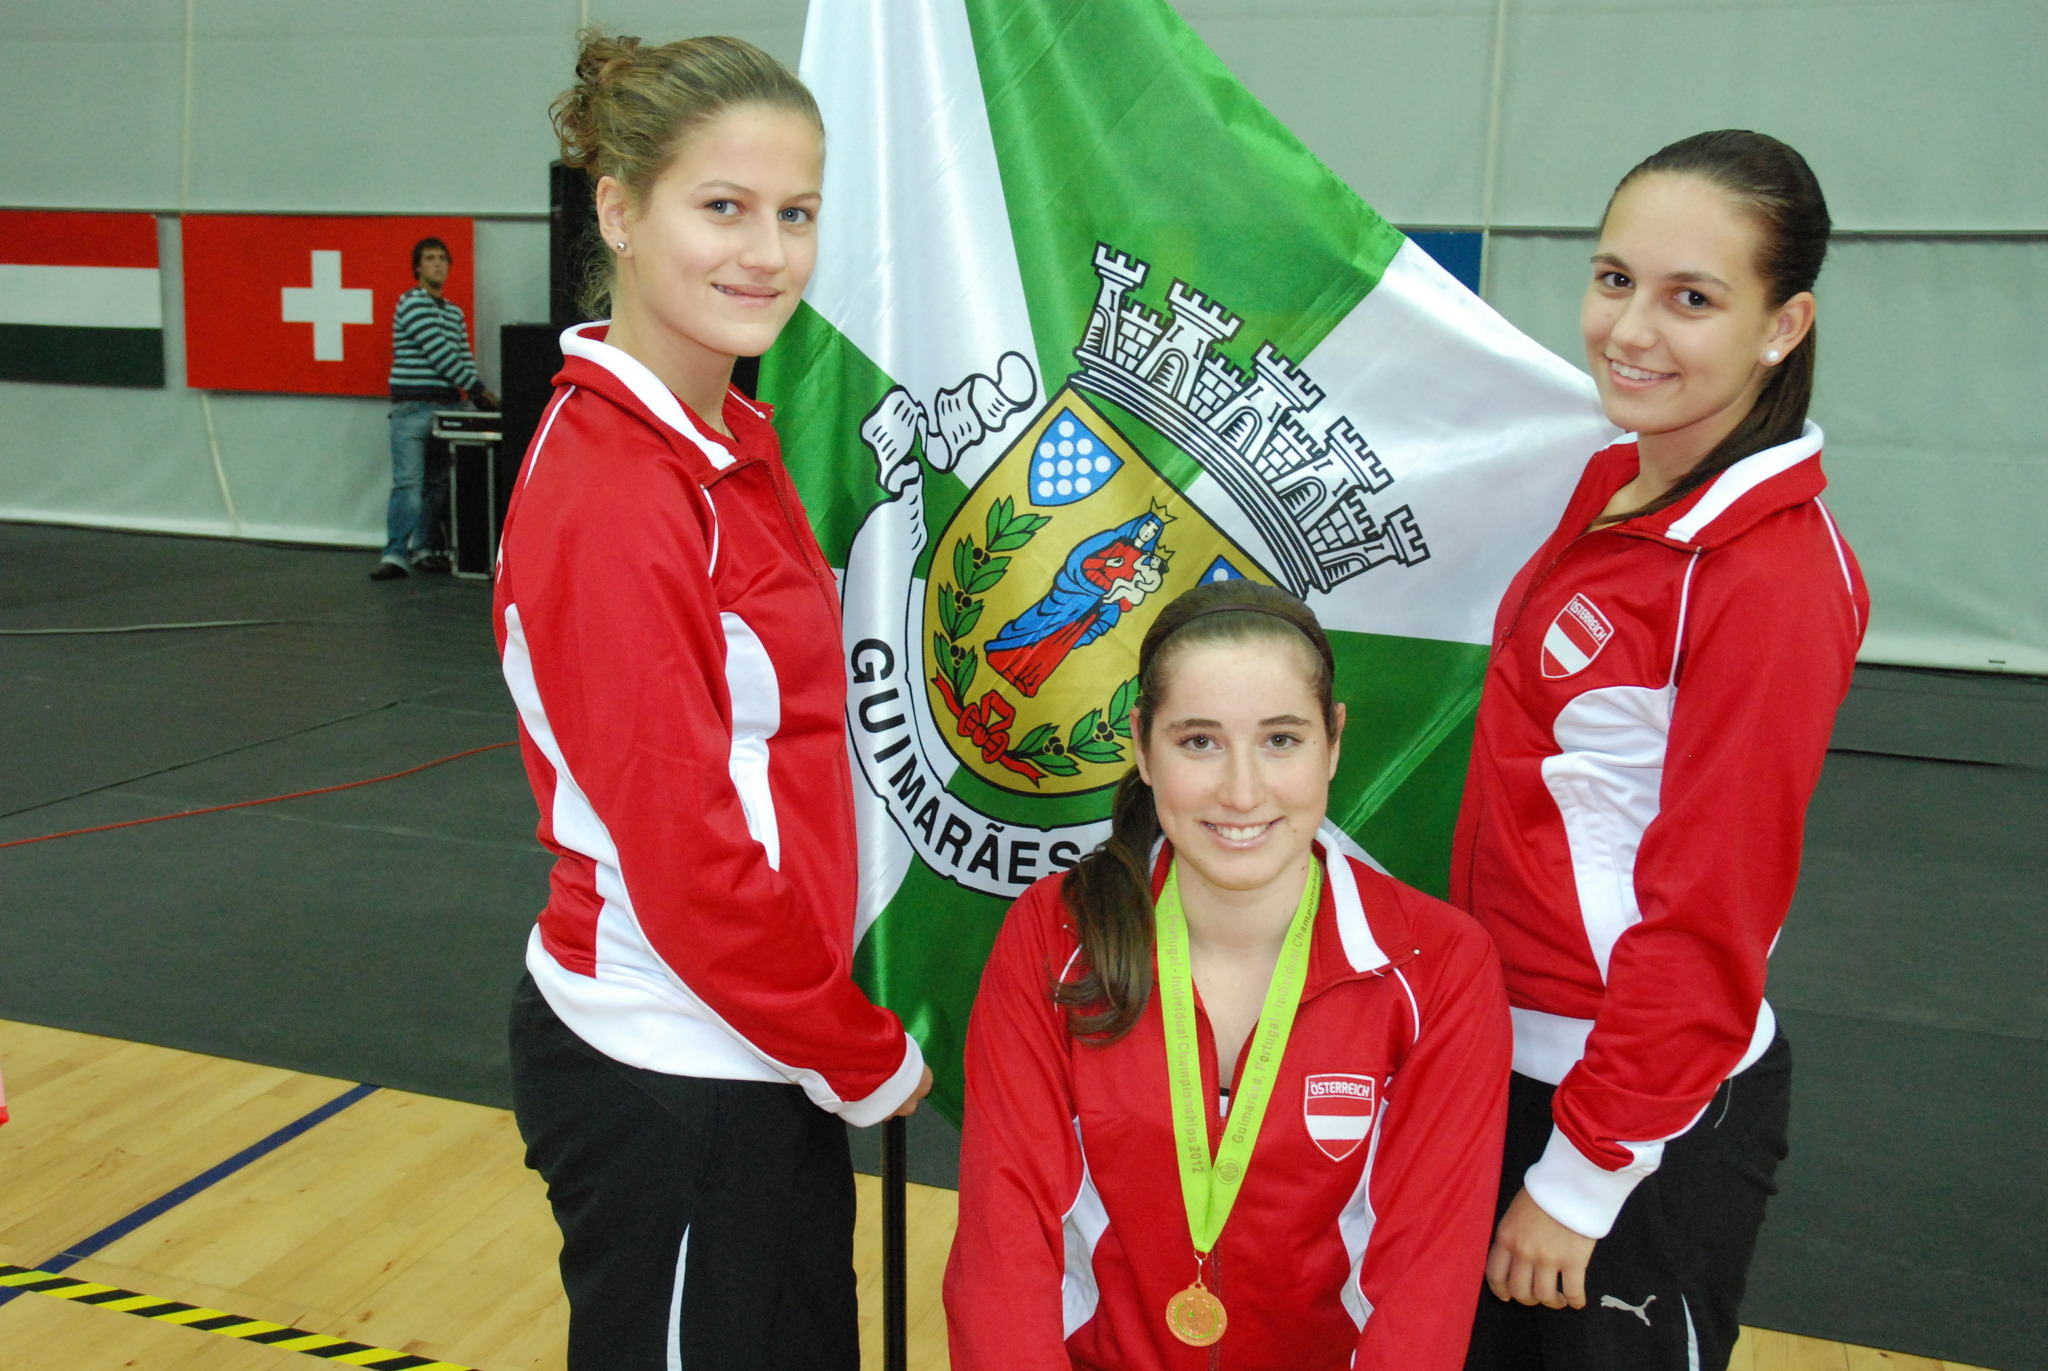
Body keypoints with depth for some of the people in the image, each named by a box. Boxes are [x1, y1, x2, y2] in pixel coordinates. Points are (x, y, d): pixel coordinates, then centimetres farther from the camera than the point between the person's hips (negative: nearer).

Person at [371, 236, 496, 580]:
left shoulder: (454, 311, 18)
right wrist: (478, 389, -11)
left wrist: (476, 397, -1)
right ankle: (396, 555, -12)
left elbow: (464, 357, 14)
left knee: (438, 482, 7)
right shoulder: (412, 303, -5)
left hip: (447, 405, 7)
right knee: (408, 482, -10)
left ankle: (426, 548, 14)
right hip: (413, 407, -7)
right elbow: (439, 353, -12)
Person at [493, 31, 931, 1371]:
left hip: (754, 1054, 8)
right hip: (669, 1073, -8)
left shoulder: (730, 443, 4)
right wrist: (869, 1059, -10)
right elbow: (686, 859, -22)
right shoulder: (615, 492, -22)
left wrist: (835, 1032, 7)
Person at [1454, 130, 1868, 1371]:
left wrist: (1583, 1173, -16)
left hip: (1654, 1117, -8)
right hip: (1515, 1052, 8)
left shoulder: (1775, 575, -22)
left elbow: (1708, 919, -21)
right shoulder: (1612, 483, 1)